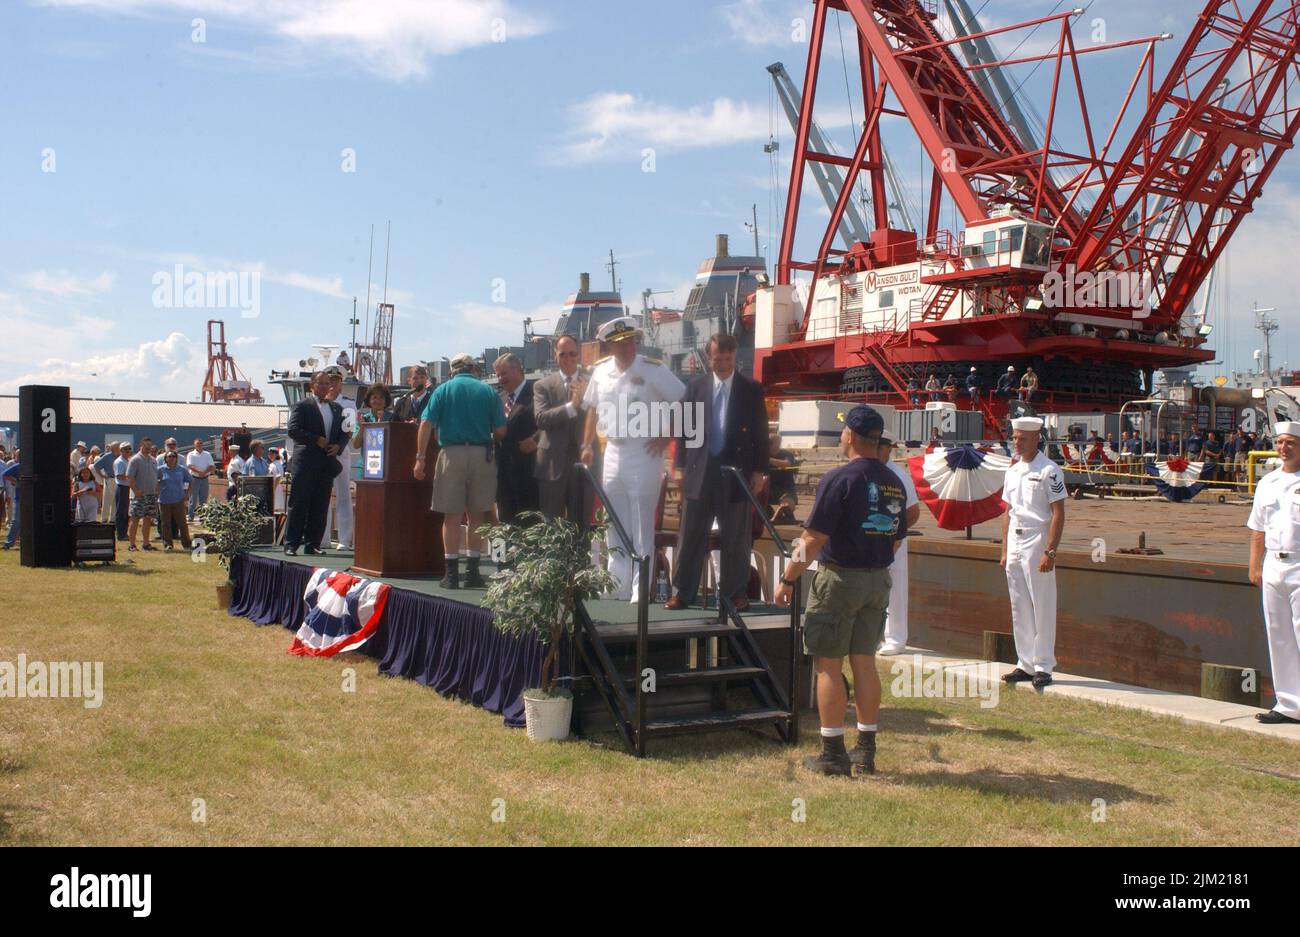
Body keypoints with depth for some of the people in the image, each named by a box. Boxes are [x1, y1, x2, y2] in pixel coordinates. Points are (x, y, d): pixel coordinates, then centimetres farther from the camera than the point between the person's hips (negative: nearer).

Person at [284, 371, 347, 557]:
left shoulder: (337, 408, 17)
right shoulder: (302, 406, 0)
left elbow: (345, 432, 19)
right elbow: (293, 430, -11)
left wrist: (338, 446, -1)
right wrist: (317, 440, -14)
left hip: (327, 463, 5)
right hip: (306, 463, -5)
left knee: (320, 508, 5)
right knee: (298, 505, -3)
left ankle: (312, 545, 10)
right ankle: (291, 544, 1)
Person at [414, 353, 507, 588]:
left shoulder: (443, 390, 4)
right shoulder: (488, 392, 6)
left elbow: (426, 424, -5)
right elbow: (500, 431, 1)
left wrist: (420, 458, -4)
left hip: (451, 453, -1)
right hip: (481, 455, 1)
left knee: (451, 516, 3)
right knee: (476, 516, 9)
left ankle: (452, 573, 3)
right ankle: (472, 572, 11)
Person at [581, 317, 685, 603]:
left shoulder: (653, 370, -9)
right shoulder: (601, 371, 6)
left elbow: (685, 404, -6)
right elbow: (593, 408, 19)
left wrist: (666, 437, -9)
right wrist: (587, 445, 15)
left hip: (644, 454, -6)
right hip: (612, 453, 6)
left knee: (642, 527, -3)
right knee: (614, 525, 12)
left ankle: (641, 589, 3)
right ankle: (618, 585, 24)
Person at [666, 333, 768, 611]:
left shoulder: (752, 389, 2)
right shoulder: (695, 386, 6)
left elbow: (761, 432, 3)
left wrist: (759, 471, -2)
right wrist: (679, 465, 3)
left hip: (736, 473, -1)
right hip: (699, 472, 1)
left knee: (736, 539, 6)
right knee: (690, 536, 5)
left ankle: (735, 593, 17)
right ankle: (682, 593, 13)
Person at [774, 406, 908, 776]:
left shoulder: (839, 478, -14)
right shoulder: (894, 483, 8)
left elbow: (813, 538, -16)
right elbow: (896, 539, 14)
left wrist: (788, 579, -9)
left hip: (839, 578, -7)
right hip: (878, 580, 7)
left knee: (828, 665, 1)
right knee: (864, 663, 13)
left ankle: (833, 753, 3)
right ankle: (866, 750, 18)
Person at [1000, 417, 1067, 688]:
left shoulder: (1049, 470, -9)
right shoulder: (1012, 471, 13)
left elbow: (1058, 514, -12)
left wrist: (1050, 552, -18)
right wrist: (1004, 551, 14)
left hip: (1037, 545, -7)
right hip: (1014, 546, 7)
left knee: (1042, 608, -2)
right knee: (1019, 609, 10)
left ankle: (1043, 666, 5)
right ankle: (1025, 664, 18)